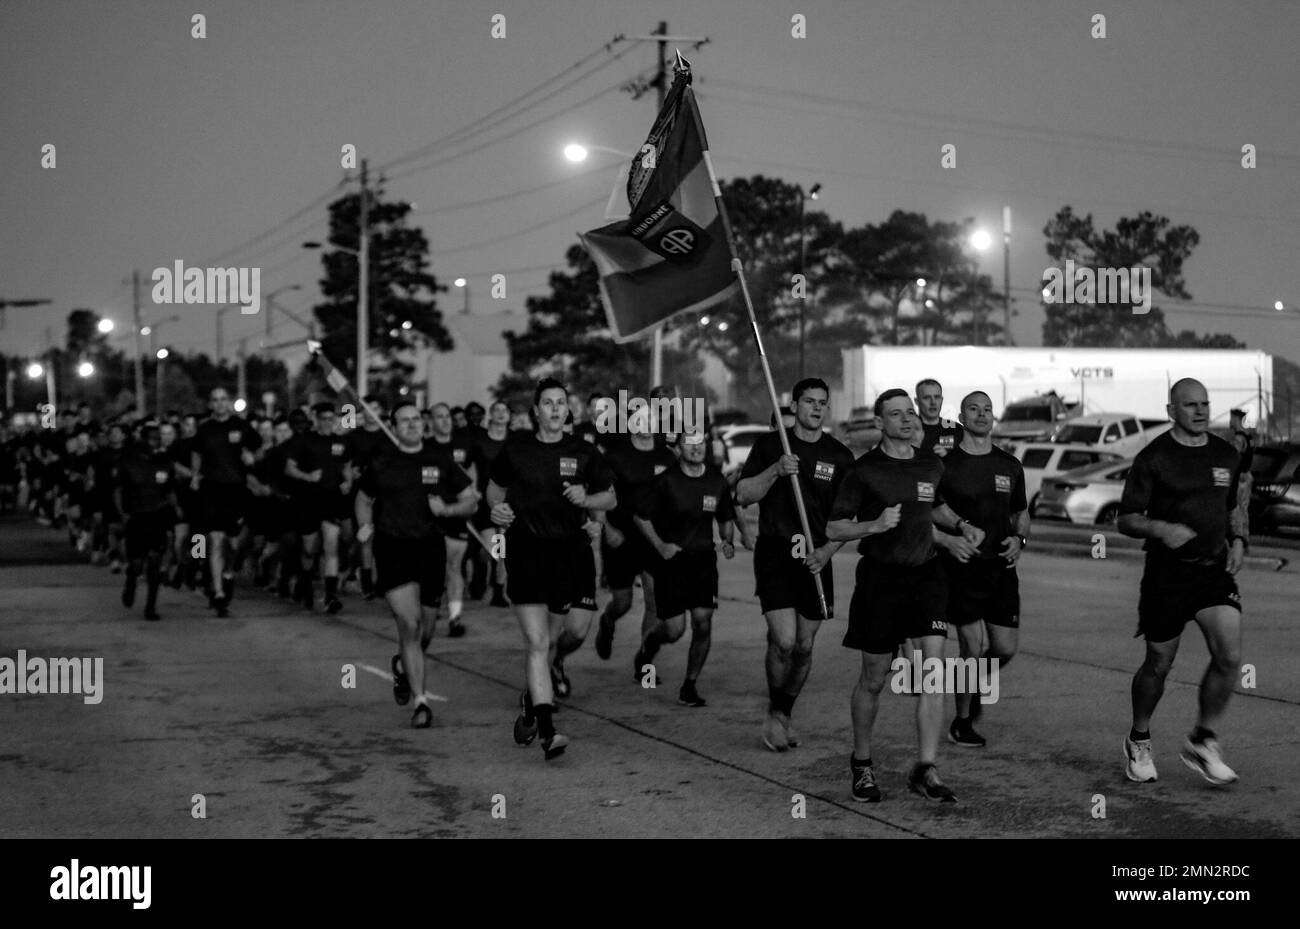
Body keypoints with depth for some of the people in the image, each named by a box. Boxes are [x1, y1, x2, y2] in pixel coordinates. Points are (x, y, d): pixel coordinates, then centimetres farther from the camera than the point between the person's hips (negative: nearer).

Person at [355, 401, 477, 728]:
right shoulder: (381, 462, 3)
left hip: (430, 547, 2)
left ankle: (402, 665, 46)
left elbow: (470, 501, 9)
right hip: (392, 547, -2)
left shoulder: (439, 460, 4)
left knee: (425, 632, 11)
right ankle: (421, 701, -7)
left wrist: (447, 508, -11)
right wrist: (365, 525, 1)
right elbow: (364, 499, 20)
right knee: (409, 624, -16)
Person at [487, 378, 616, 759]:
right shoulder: (515, 450, 4)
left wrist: (585, 499, -8)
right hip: (526, 553, -2)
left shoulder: (583, 452, 5)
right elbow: (494, 488, 20)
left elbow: (610, 498, 12)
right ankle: (546, 730, -14)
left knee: (576, 631, 1)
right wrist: (497, 509, 0)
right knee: (538, 642, -11)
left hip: (571, 552, 2)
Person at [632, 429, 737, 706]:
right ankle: (646, 647, 30)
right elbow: (640, 515, 0)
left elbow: (725, 519, 17)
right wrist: (660, 545, -10)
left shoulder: (717, 481, 3)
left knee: (703, 621, -8)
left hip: (704, 558, 3)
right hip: (671, 559, -3)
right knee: (674, 628, -5)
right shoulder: (667, 481, -8)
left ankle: (690, 685, 7)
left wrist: (728, 542, -1)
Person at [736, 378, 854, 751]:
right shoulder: (770, 445, 3)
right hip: (774, 553, -2)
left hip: (815, 558, 3)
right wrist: (776, 471, -16)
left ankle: (784, 715, 29)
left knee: (804, 645, 7)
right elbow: (743, 495, -1)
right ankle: (772, 713, 8)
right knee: (784, 641, -15)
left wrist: (827, 551, -7)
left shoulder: (839, 455, 5)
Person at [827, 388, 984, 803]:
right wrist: (874, 525, -20)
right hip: (879, 578, -3)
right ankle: (861, 762, 26)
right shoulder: (864, 470, -6)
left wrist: (961, 524, 11)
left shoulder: (931, 465, 8)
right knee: (873, 680, 5)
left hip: (925, 574, 4)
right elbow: (833, 528, -5)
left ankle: (925, 770, -5)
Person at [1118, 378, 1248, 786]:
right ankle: (1138, 742, 29)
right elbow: (1126, 519, -5)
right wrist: (1160, 529, -24)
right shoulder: (1153, 457, -6)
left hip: (1215, 569, 4)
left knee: (1230, 657, -13)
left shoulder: (1227, 455, 9)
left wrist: (1238, 541, 6)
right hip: (1166, 572, -3)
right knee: (1159, 665, 5)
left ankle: (1202, 744, 5)